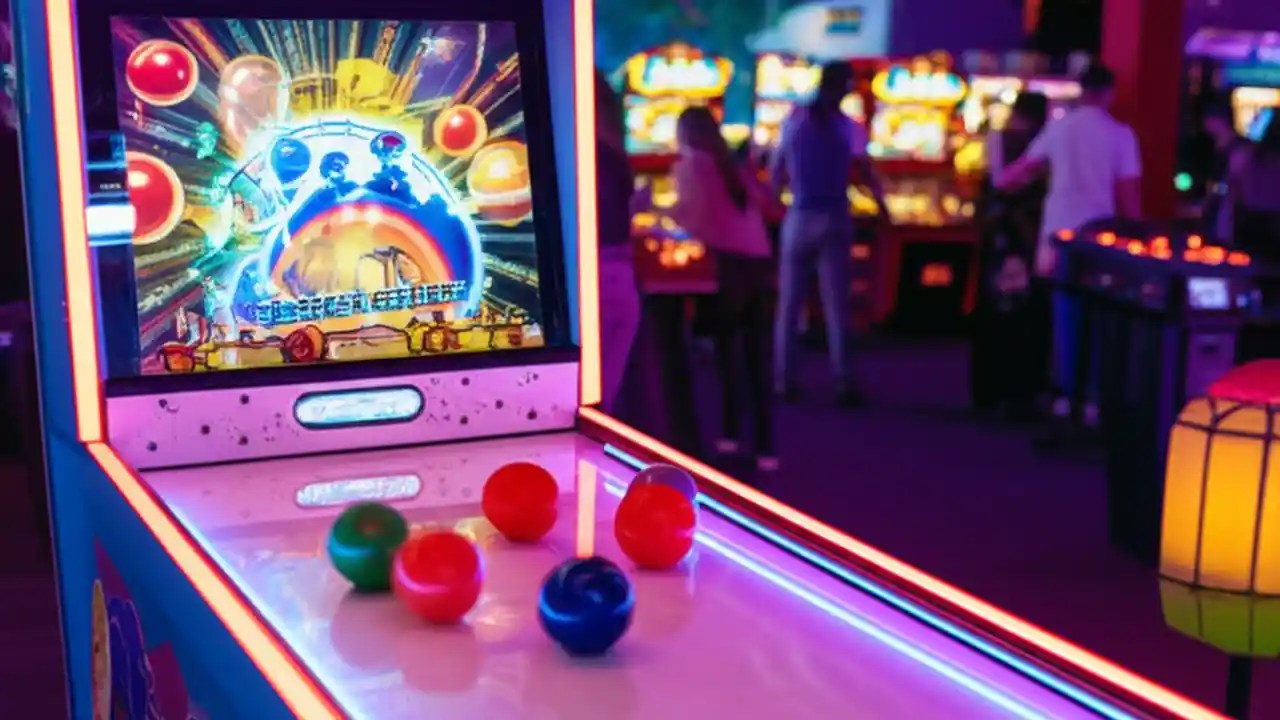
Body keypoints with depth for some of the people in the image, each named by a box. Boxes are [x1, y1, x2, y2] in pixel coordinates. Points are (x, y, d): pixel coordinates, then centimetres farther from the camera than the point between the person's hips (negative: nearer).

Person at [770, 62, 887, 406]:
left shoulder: (794, 120, 4)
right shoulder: (849, 127, -2)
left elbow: (775, 169, 9)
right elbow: (867, 173, -3)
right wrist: (883, 208, 9)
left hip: (799, 218, 2)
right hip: (834, 220, -1)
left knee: (789, 304, 8)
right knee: (836, 306, 0)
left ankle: (784, 381, 9)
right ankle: (843, 384, -2)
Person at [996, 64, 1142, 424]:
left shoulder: (1058, 127, 5)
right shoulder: (1120, 134, -4)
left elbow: (1026, 167, 17)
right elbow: (1128, 194, -5)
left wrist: (1002, 182, 37)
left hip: (1060, 232, 3)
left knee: (1065, 315, 9)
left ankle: (1065, 395, 11)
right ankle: (1093, 398, 4)